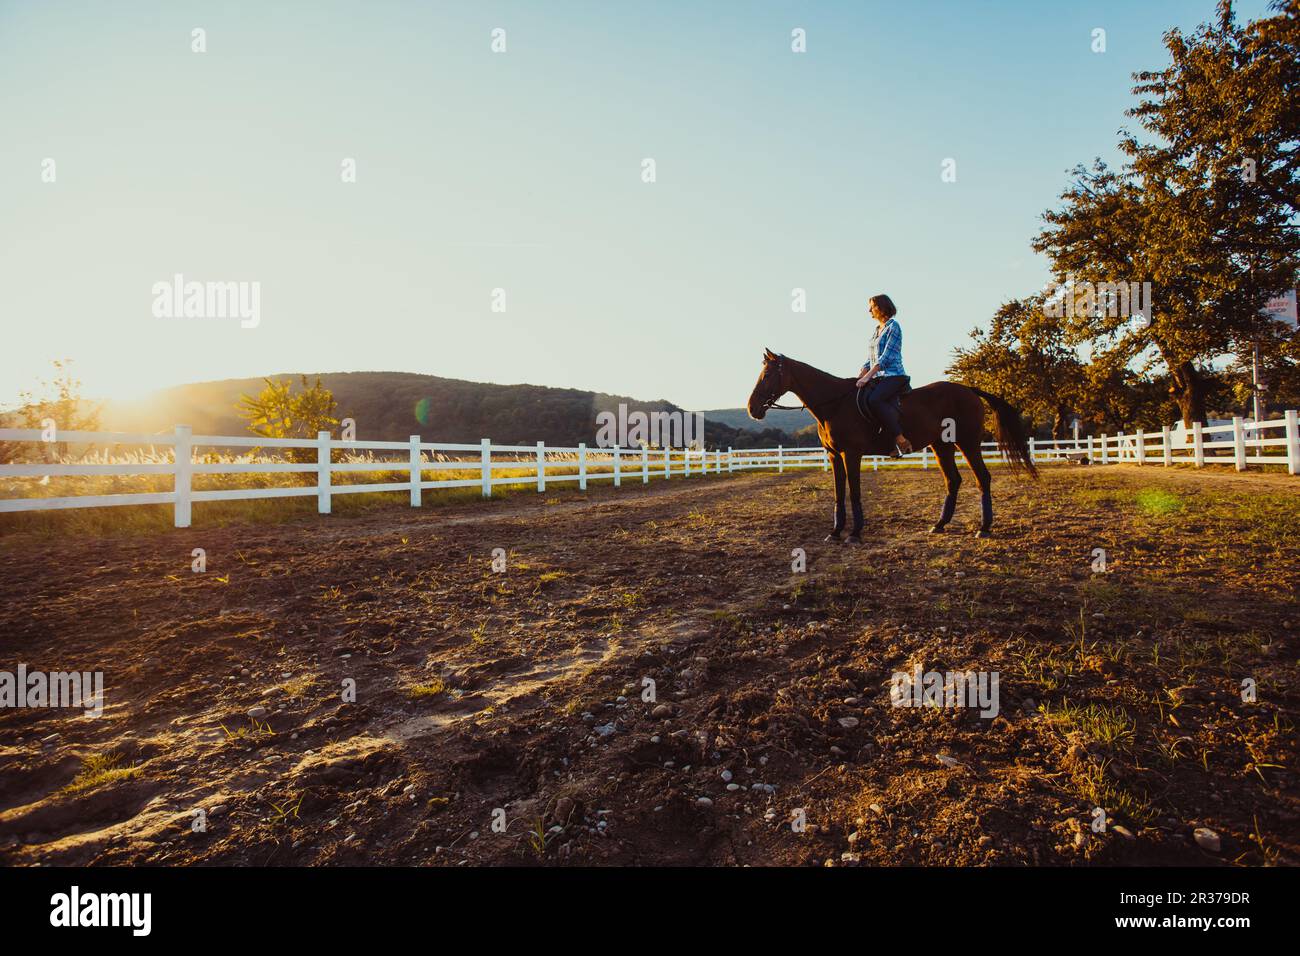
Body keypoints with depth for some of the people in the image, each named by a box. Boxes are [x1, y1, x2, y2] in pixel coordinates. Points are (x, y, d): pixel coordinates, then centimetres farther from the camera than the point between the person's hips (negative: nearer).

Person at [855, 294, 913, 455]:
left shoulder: (893, 326, -4)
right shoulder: (877, 330, 20)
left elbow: (886, 357, -15)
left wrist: (867, 376, -21)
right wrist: (859, 377, 6)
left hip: (894, 376, -9)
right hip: (879, 377, 9)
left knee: (874, 399, -34)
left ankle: (901, 440, -29)